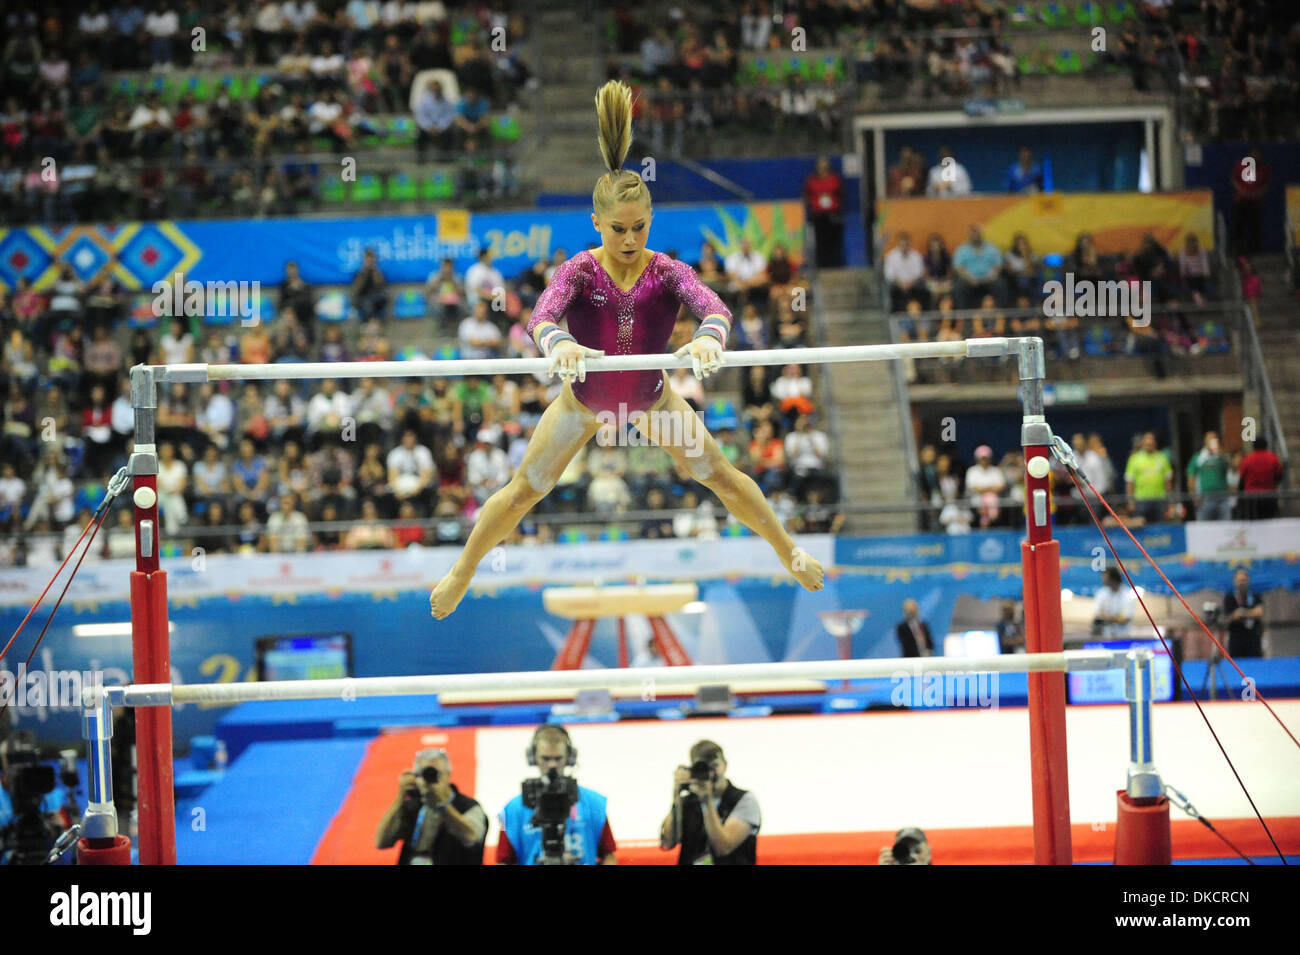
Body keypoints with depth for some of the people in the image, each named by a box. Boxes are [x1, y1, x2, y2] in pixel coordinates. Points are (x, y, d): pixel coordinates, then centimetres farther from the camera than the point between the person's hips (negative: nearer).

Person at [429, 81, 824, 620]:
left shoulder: (668, 272, -27)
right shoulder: (579, 272, -29)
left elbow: (713, 307, -45)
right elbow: (541, 316, -48)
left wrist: (708, 336, -69)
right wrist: (558, 343, -72)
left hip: (651, 398, 1)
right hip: (583, 400, -1)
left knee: (720, 476, 10)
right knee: (524, 492, 9)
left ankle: (788, 551, 33)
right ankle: (461, 571, 31)